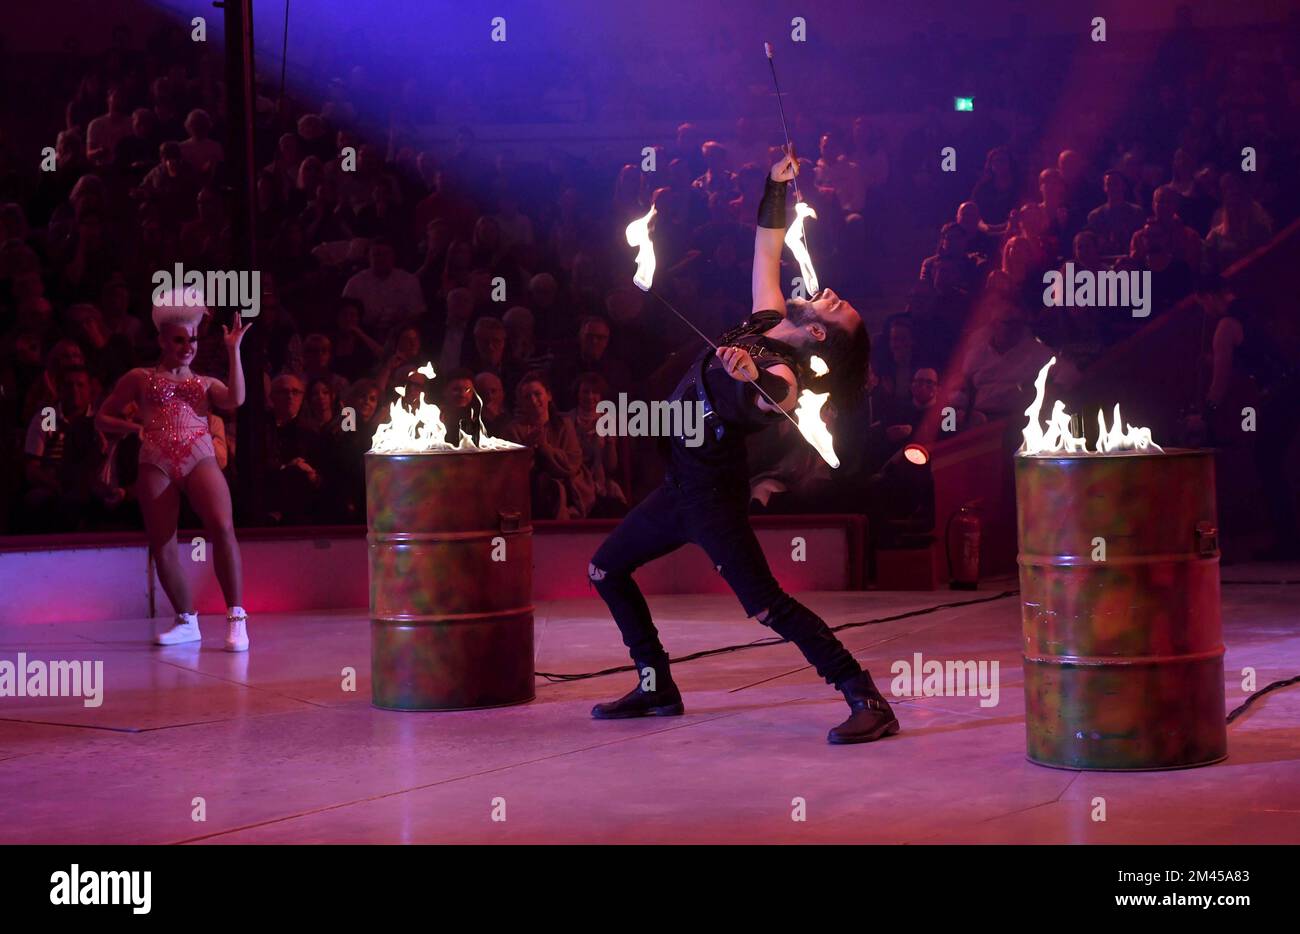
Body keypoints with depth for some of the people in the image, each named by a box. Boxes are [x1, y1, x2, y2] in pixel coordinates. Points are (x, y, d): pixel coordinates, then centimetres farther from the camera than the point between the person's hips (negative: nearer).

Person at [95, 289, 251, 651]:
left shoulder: (207, 383, 21)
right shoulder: (140, 378, 18)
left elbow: (235, 400, -1)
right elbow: (103, 418, 19)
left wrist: (234, 351, 2)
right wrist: (131, 427, -2)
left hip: (200, 459, -1)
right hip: (156, 464, 1)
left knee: (222, 528, -22)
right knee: (162, 546, -1)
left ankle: (236, 618, -21)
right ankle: (187, 621, 16)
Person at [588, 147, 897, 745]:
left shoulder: (785, 371, -19)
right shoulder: (765, 322, 5)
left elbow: (777, 403, -43)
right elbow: (766, 252, 17)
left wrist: (752, 379, -63)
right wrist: (776, 187, 9)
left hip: (712, 493, -10)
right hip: (682, 485, 10)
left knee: (765, 605, -18)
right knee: (605, 569, 17)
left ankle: (870, 703, -18)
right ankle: (656, 687, 26)